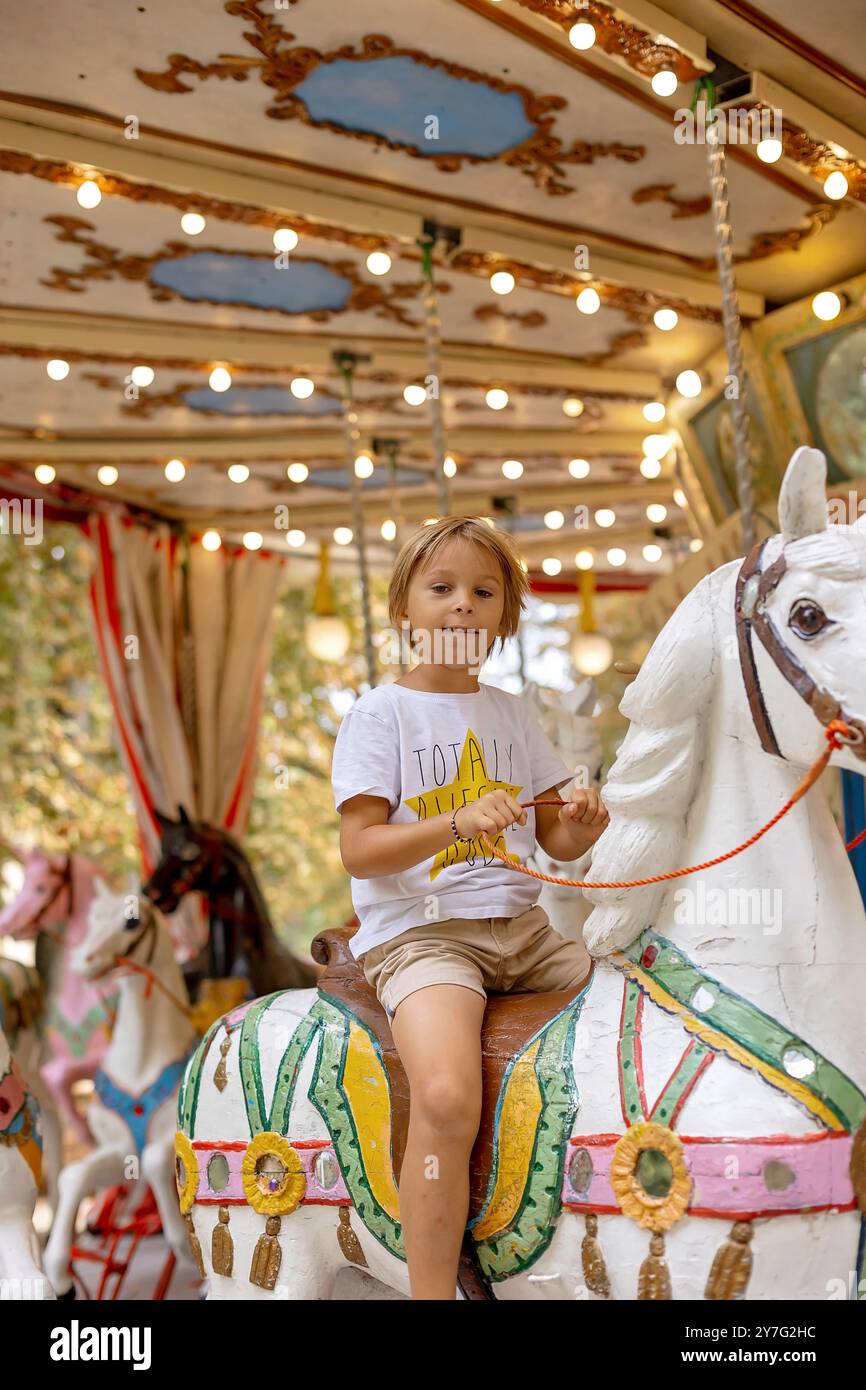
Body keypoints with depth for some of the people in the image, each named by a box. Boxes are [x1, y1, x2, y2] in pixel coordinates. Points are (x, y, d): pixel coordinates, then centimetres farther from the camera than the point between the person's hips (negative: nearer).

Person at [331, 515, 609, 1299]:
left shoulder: (511, 716, 16)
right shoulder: (380, 714, -1)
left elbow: (554, 840, 17)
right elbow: (359, 850, -10)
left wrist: (580, 828, -7)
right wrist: (459, 823, -24)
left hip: (523, 930, 7)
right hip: (420, 932, -6)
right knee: (446, 1096, -31)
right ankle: (432, 1292, -20)